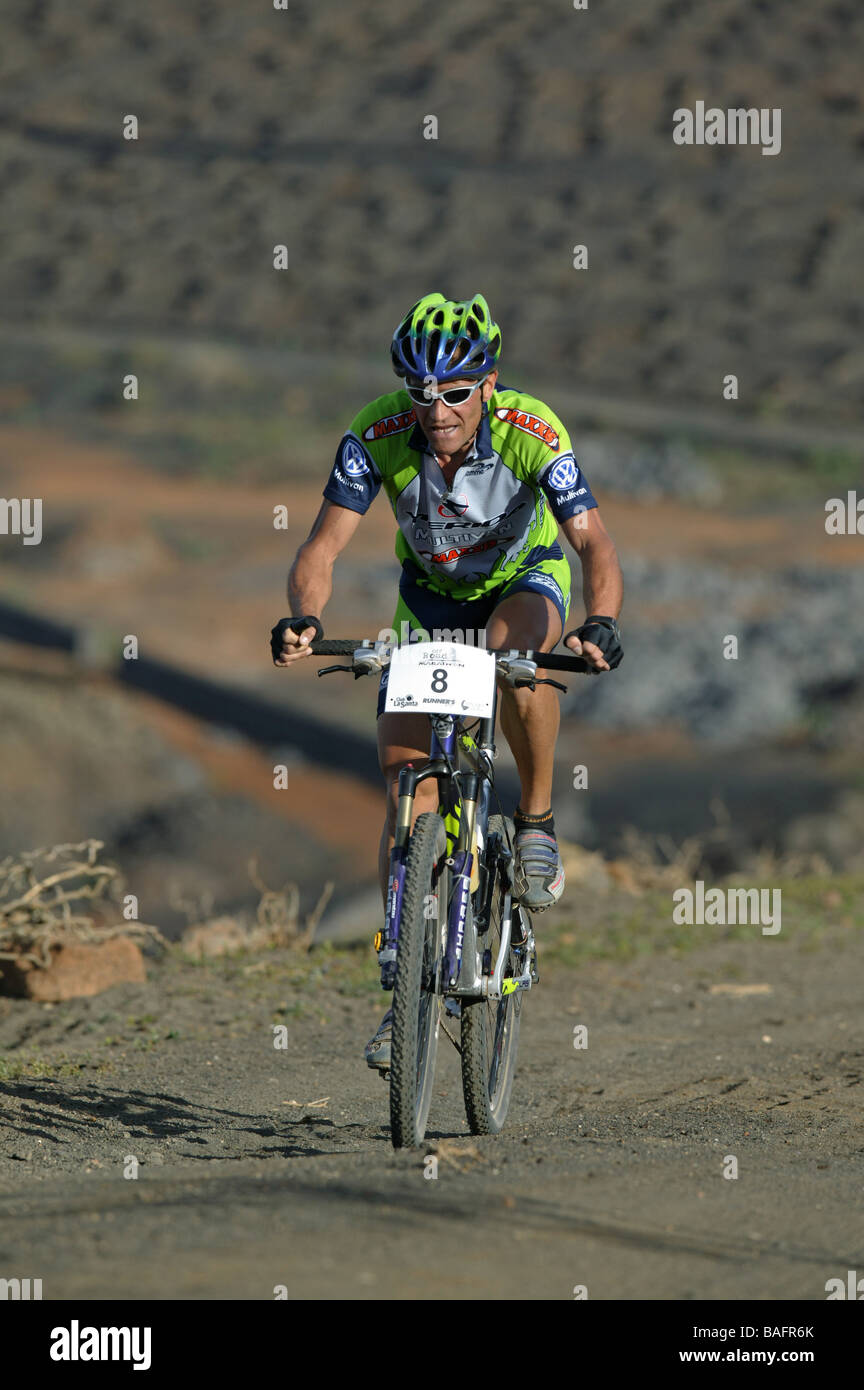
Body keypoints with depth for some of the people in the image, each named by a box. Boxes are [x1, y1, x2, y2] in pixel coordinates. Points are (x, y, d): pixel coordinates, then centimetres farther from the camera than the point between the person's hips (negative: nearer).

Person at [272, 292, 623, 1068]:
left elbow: (594, 542, -40)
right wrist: (304, 620, -49)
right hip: (431, 594, 2)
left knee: (517, 655, -38)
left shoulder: (531, 433, -33)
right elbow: (325, 545, -29)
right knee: (407, 773, -9)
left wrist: (602, 624, -60)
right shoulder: (378, 435, -28)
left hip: (524, 580, -2)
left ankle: (538, 822, -14)